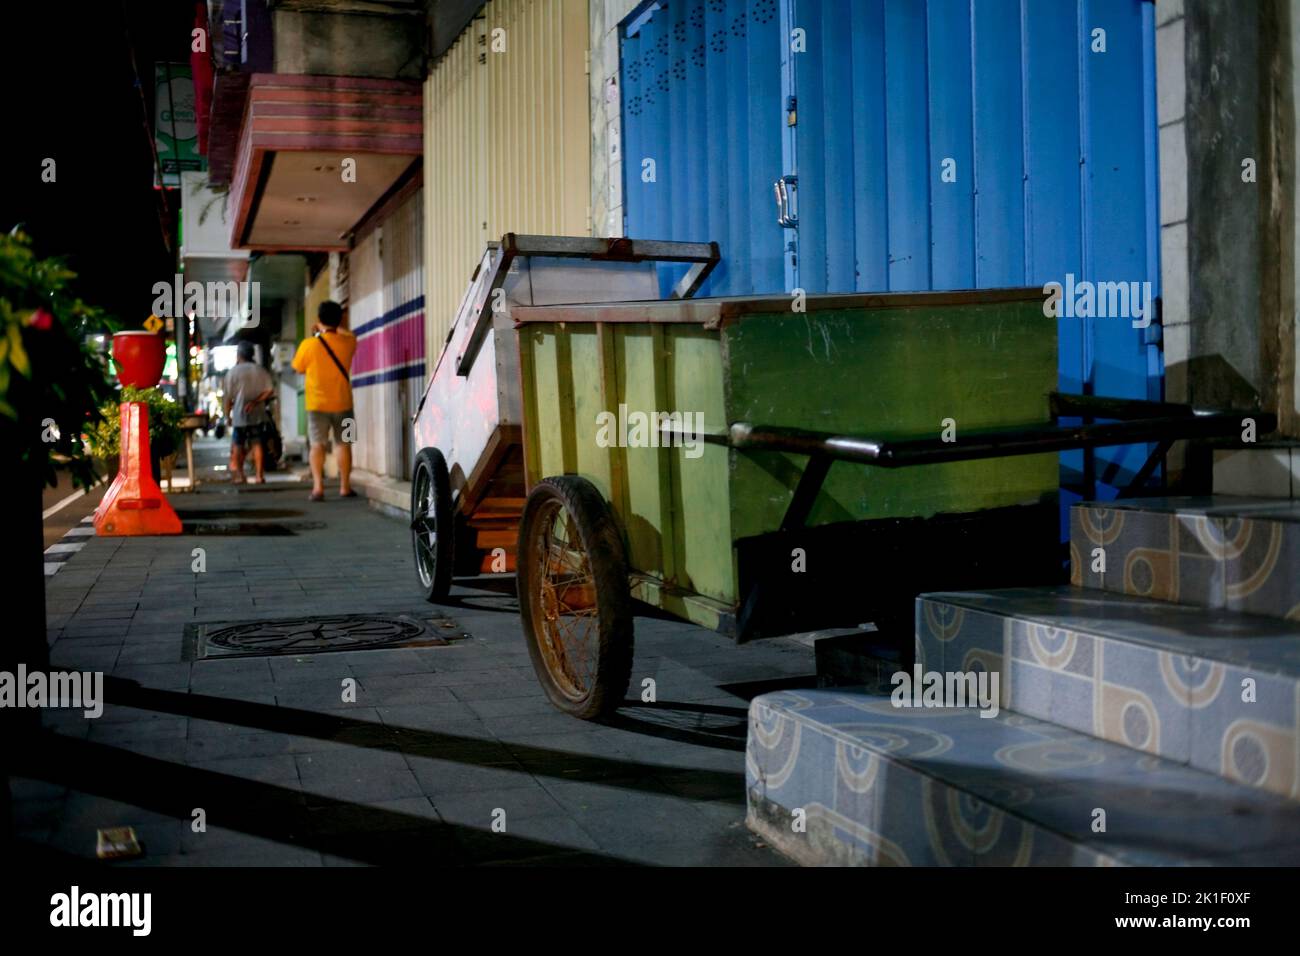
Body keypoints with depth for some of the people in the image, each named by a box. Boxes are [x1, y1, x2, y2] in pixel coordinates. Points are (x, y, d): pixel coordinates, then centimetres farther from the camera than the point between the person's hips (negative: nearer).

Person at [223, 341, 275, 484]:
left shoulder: (233, 371, -4)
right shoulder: (261, 370, 4)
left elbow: (229, 396, -3)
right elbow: (270, 390, -5)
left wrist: (227, 414, 7)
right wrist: (255, 402, -6)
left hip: (240, 414, -2)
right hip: (258, 414, 2)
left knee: (237, 445, 11)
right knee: (257, 444, 3)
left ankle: (238, 474, 10)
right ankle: (258, 475, -4)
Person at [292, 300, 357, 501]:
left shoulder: (309, 344, -11)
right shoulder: (347, 342, -4)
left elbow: (298, 368, 6)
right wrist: (334, 329, 30)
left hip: (317, 404, -1)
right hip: (342, 403, 2)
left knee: (317, 445, 3)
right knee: (344, 444, 10)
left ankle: (318, 486, -8)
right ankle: (345, 487, 12)